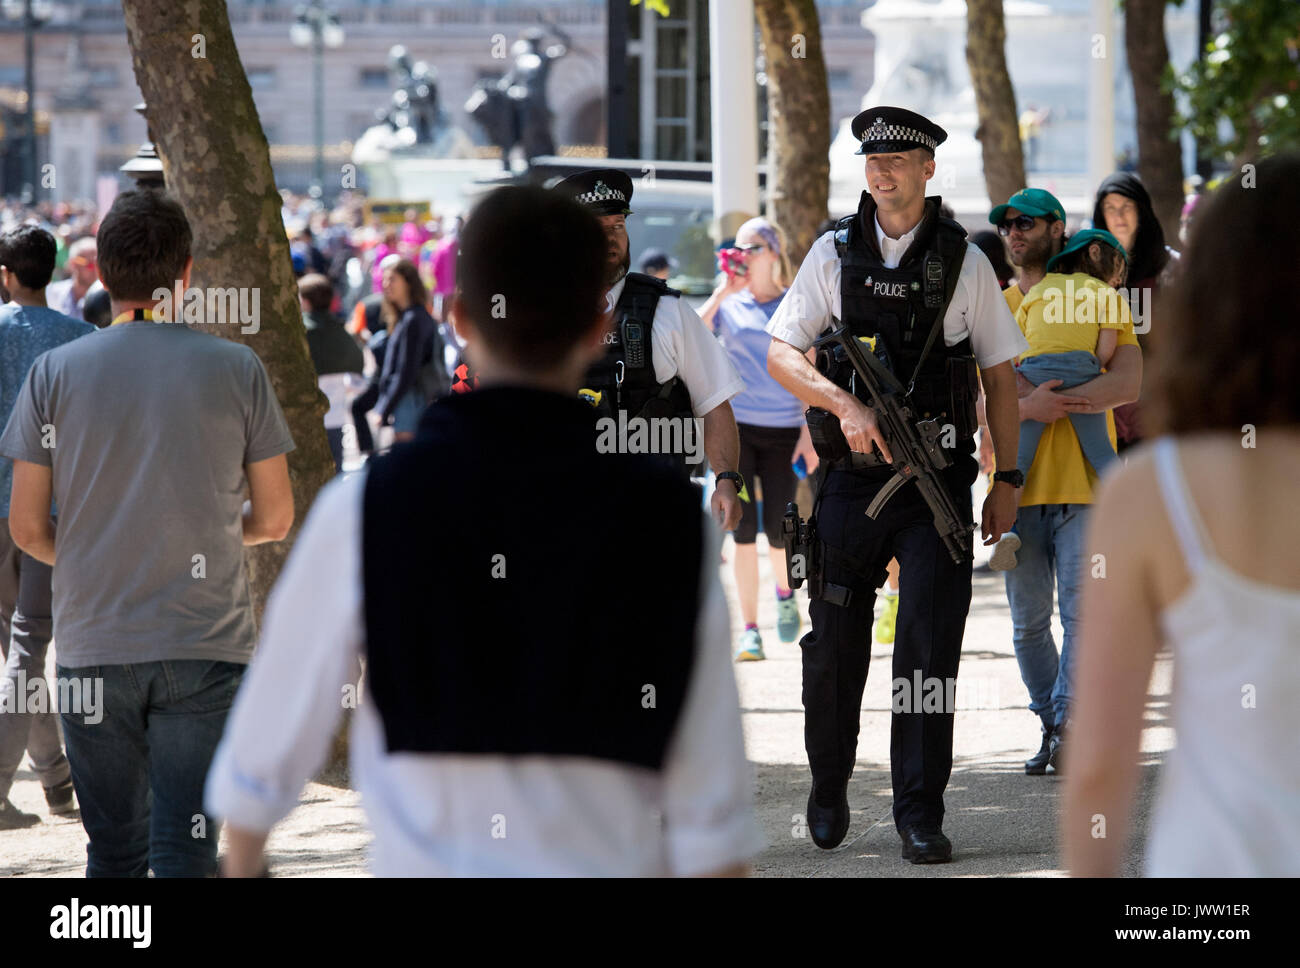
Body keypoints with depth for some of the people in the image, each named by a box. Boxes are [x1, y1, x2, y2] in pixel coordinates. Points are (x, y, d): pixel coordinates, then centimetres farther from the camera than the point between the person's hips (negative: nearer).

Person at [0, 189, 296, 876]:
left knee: (115, 851, 13)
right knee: (186, 852, -4)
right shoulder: (236, 370, -1)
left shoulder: (56, 372, 0)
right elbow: (274, 519, 4)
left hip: (94, 646, 1)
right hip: (205, 648, -1)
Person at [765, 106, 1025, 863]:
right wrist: (845, 404, -15)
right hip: (852, 478, 1)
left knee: (930, 646, -8)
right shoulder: (835, 254, 4)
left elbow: (1001, 375, 8)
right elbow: (780, 353, 2)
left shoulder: (964, 261, 2)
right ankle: (828, 789, 28)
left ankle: (921, 813, -3)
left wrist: (1007, 480, 5)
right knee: (834, 646, 8)